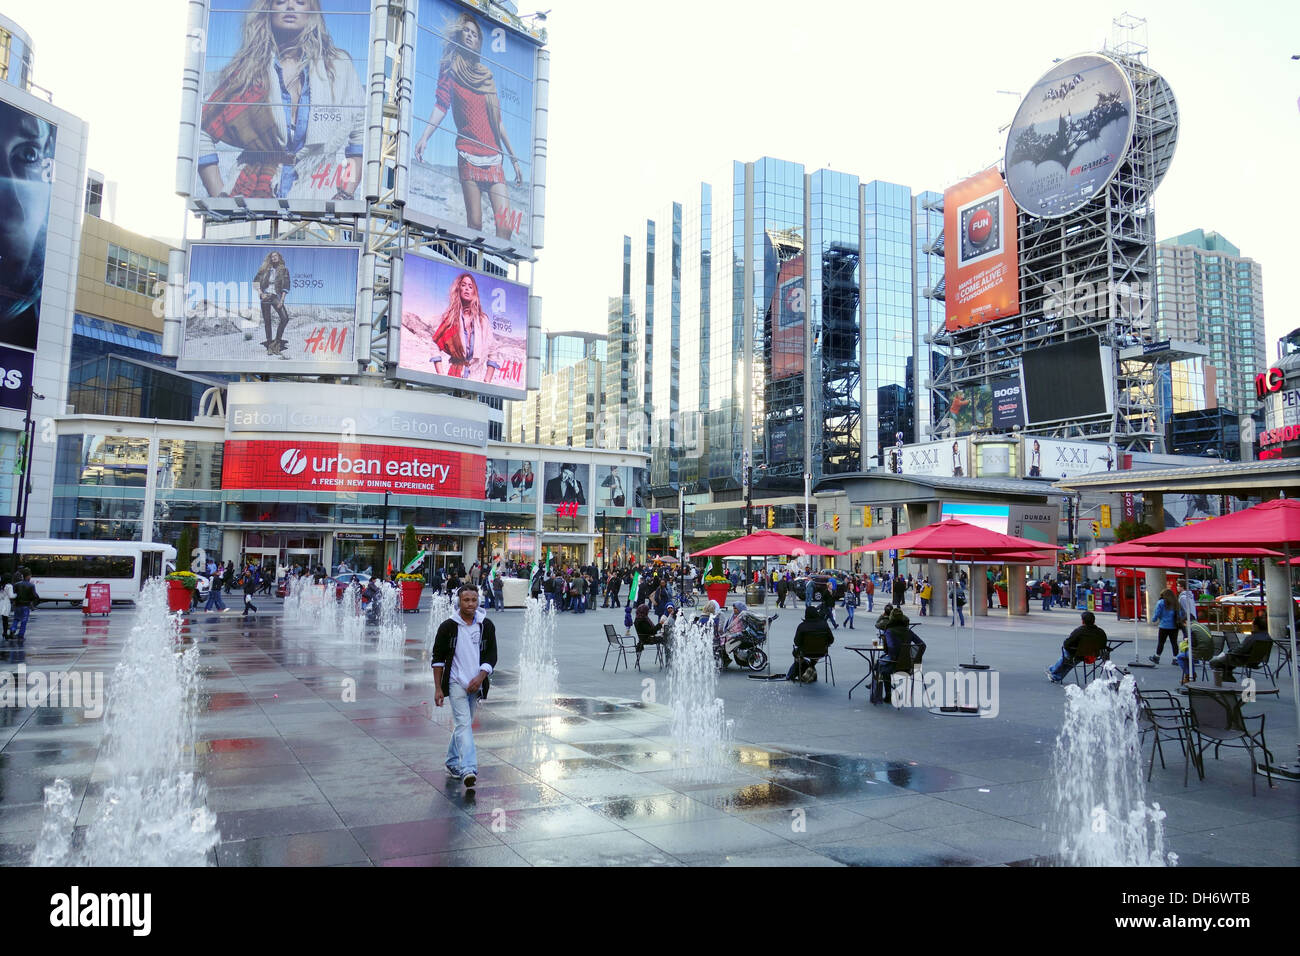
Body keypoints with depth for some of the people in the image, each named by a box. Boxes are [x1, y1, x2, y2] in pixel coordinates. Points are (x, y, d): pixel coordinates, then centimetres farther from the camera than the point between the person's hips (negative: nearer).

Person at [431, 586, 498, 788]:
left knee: (464, 724, 14)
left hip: (476, 684, 3)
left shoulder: (487, 626, 2)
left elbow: (491, 655, 2)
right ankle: (468, 769, -23)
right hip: (456, 682, -3)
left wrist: (480, 677, -14)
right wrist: (438, 688, -3)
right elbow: (438, 658, 1)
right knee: (463, 723, -15)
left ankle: (453, 762, 33)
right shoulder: (448, 626, -4)